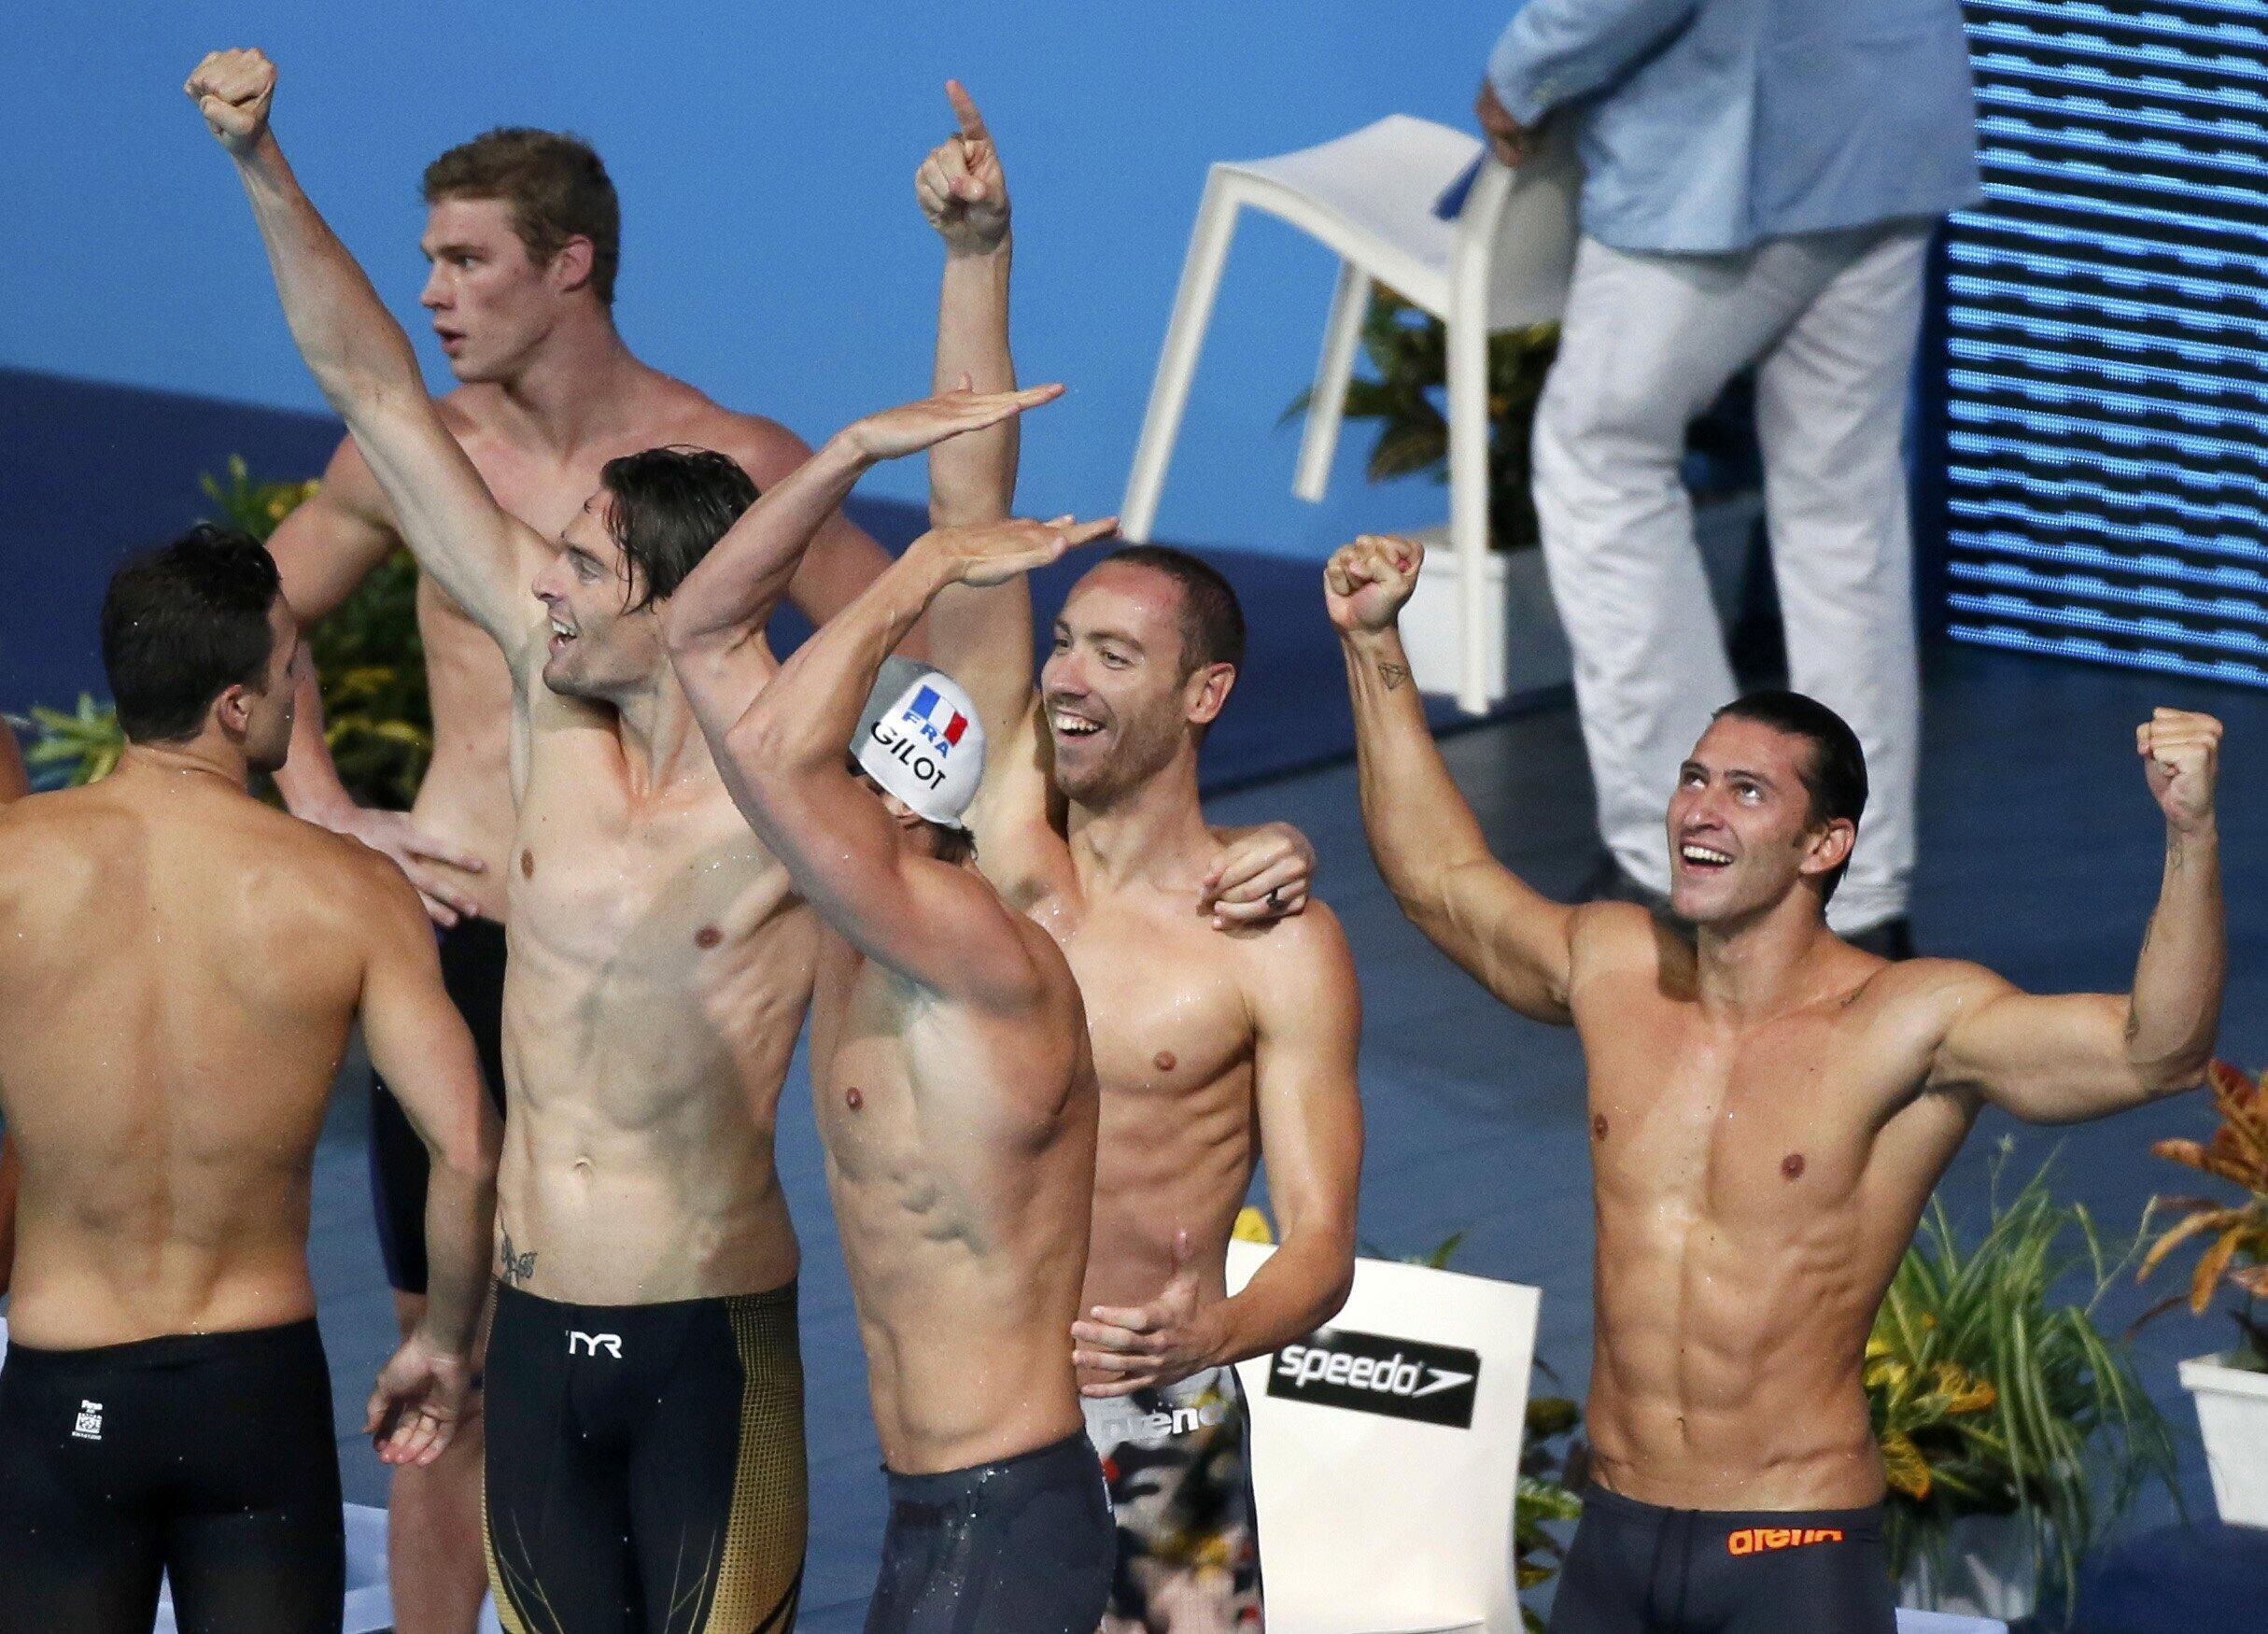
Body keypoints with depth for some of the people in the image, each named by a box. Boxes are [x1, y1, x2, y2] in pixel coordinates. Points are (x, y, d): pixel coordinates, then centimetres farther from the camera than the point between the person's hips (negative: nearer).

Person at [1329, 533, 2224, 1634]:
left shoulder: (1904, 1026, -12)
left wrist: (2191, 837, -36)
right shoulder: (1613, 972, 5)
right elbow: (1441, 879, 23)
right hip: (1613, 1543, 5)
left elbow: (2156, 1052, -23)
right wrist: (1373, 647, 22)